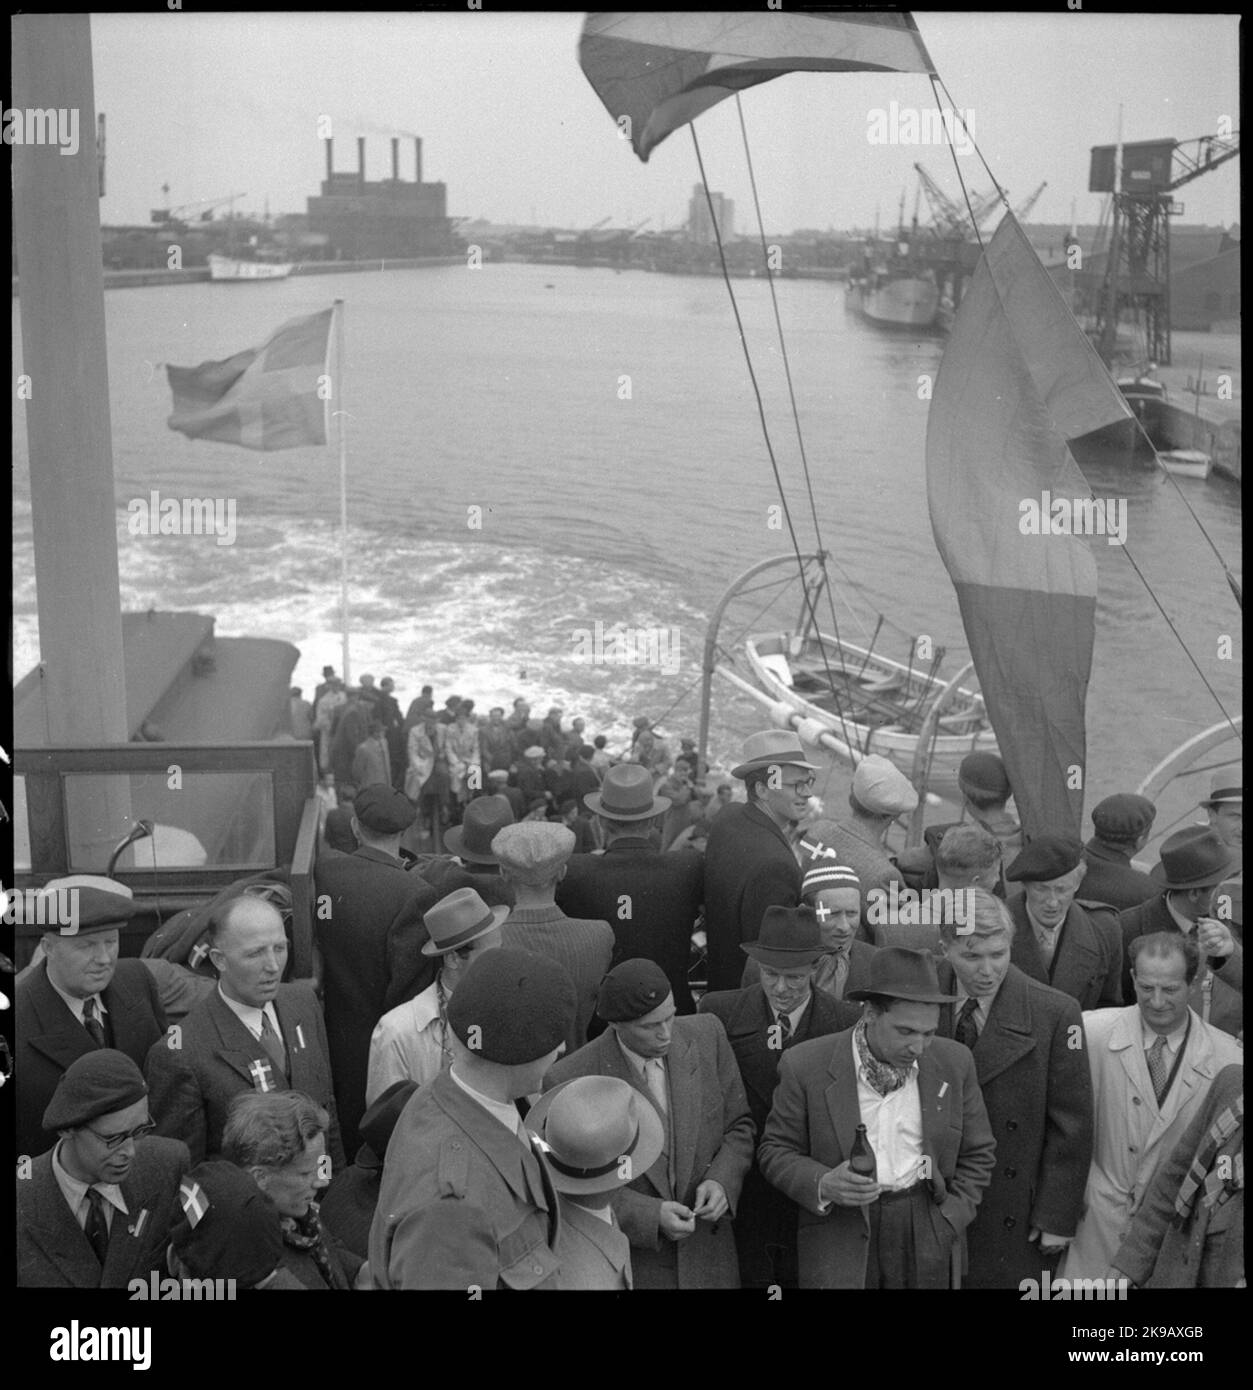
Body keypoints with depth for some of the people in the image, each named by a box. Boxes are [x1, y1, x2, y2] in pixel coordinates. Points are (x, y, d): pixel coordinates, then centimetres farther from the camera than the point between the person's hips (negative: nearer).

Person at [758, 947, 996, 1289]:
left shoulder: (954, 1062, 1)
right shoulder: (806, 1066, -7)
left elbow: (977, 1154, 10)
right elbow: (775, 1151, 0)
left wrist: (946, 1226, -1)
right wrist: (824, 1185, -18)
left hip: (928, 1240, 2)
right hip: (839, 1235, -2)